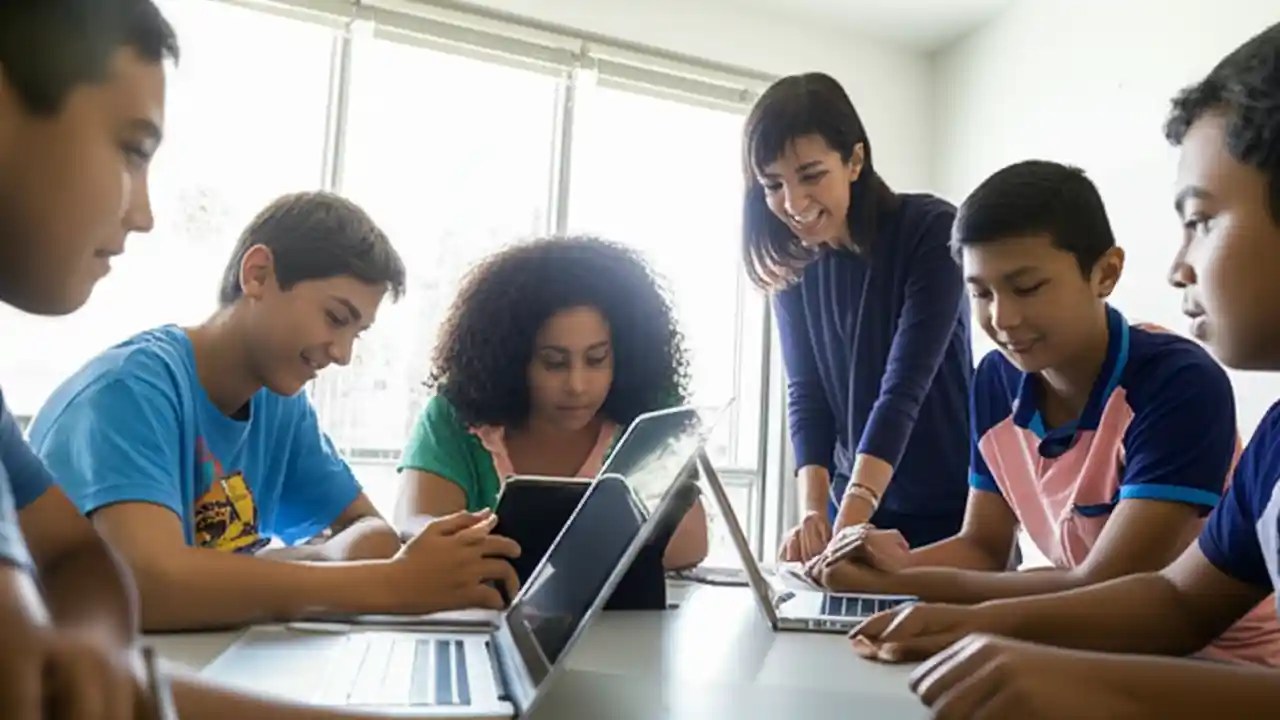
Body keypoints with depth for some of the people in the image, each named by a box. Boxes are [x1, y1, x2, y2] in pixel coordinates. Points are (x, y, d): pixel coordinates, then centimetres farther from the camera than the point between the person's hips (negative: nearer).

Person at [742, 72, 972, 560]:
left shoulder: (932, 231, -17)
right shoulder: (794, 264, -4)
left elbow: (905, 384, -26)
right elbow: (805, 393, -8)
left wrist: (849, 522, -35)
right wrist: (814, 511, -23)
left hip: (953, 505, -4)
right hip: (853, 502, 4)